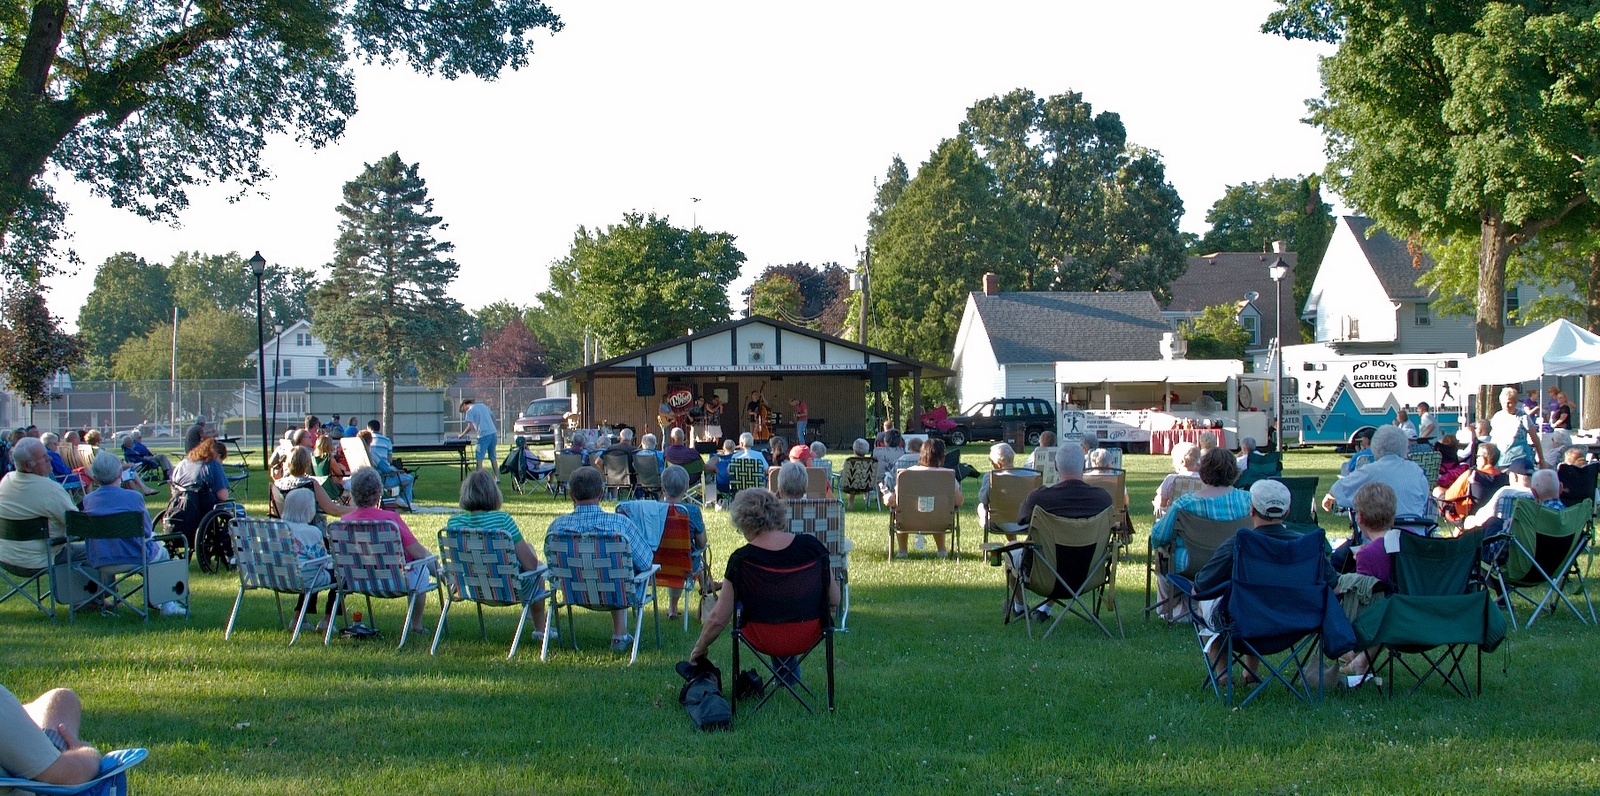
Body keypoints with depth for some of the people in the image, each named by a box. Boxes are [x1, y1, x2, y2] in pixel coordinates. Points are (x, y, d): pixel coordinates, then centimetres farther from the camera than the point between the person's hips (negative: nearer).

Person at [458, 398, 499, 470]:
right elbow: (493, 417, 19)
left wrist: (462, 435, 5)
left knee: (479, 458, 0)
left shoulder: (470, 411, -2)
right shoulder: (483, 405, 18)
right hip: (493, 432, 7)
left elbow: (469, 427, -9)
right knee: (492, 457, 14)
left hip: (484, 435, -7)